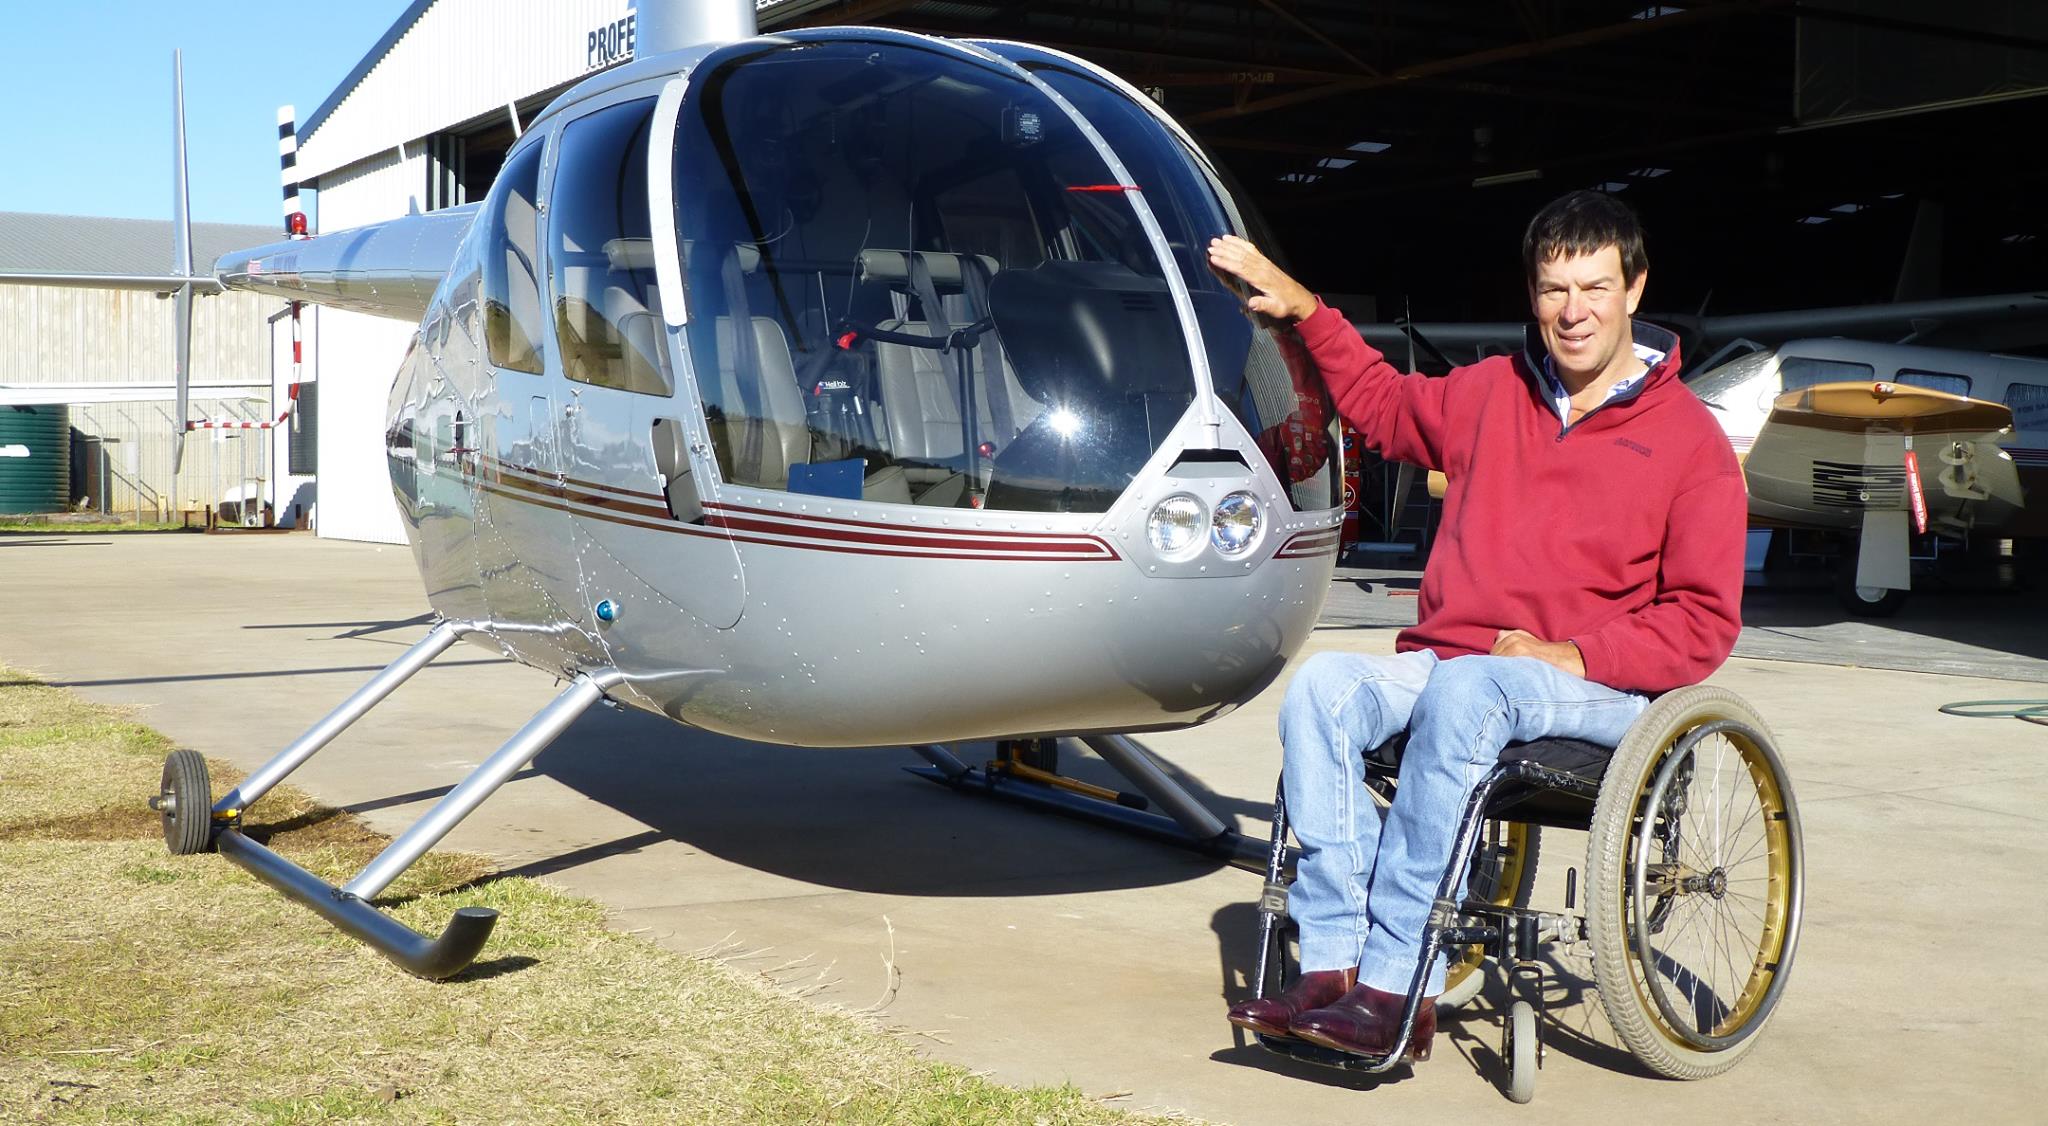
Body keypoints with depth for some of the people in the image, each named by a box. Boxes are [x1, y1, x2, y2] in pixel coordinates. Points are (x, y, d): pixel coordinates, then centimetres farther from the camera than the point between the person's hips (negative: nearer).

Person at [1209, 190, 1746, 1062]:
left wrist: (1575, 654, -14)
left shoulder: (1690, 441, 2)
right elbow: (1382, 402, 36)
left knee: (1465, 691, -38)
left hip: (1594, 693, -4)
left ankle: (1394, 989, -37)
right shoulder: (1491, 393, 16)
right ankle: (1333, 965, -32)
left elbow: (1704, 622, -2)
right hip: (1445, 662, 5)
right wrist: (1303, 310, 29)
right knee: (1323, 687, -26)